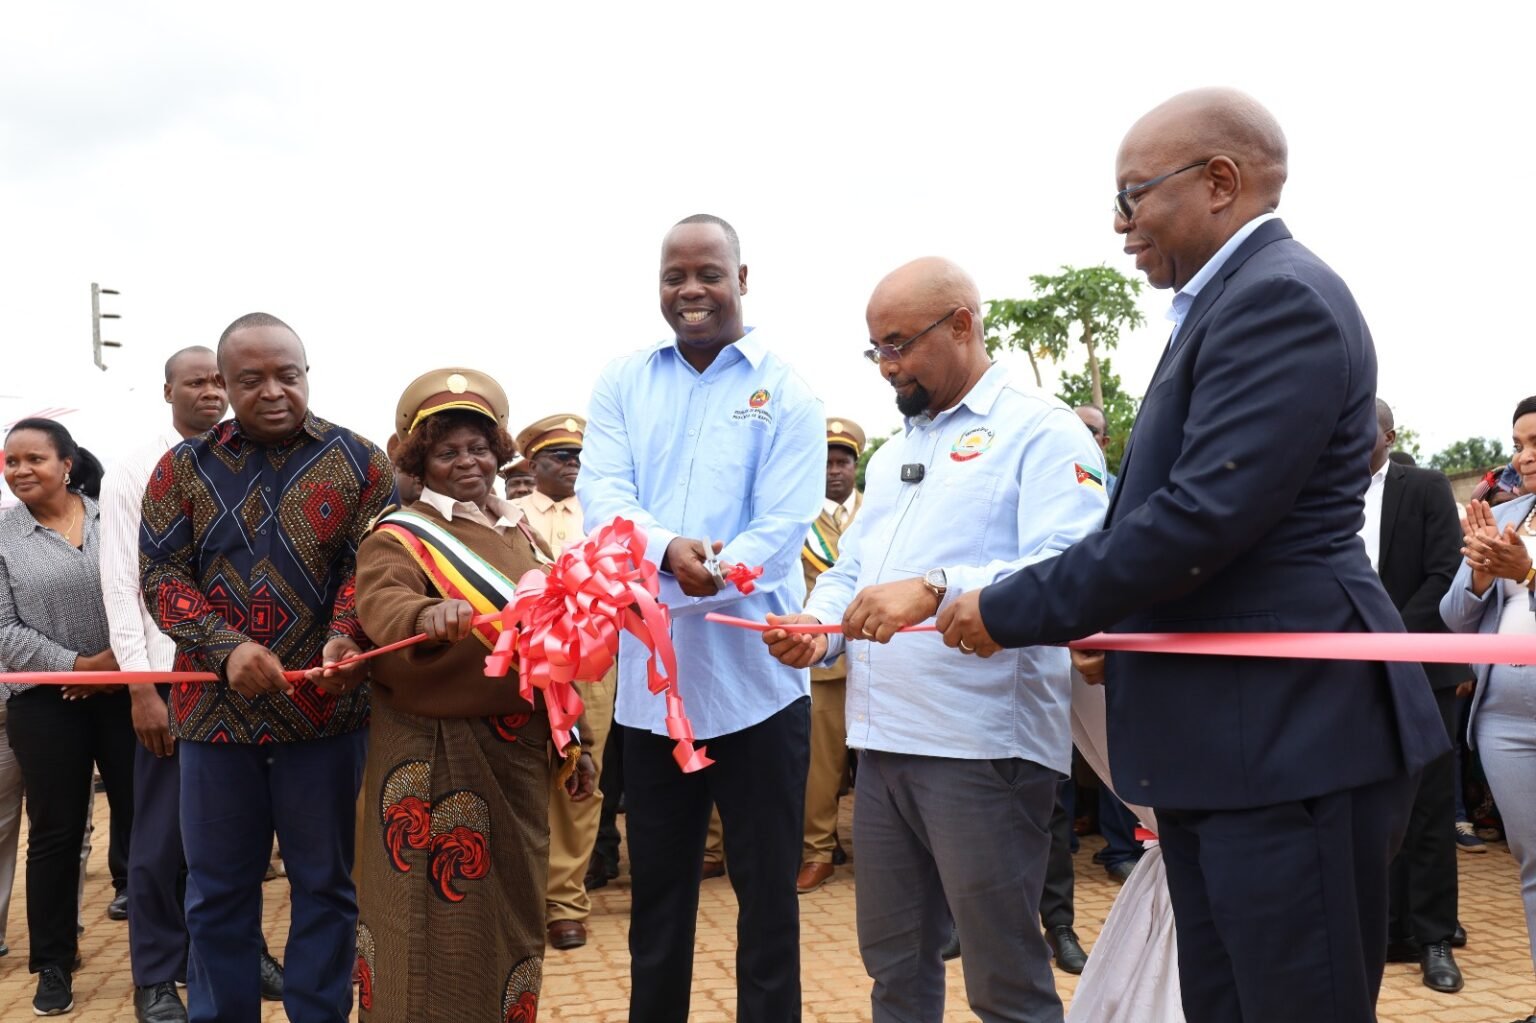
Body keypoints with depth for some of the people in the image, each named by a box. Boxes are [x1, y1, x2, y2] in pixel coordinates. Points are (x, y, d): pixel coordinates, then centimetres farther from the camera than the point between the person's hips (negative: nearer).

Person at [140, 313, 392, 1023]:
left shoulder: (359, 462, 2)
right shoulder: (184, 467, 6)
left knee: (325, 883, 10)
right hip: (214, 705, 2)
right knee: (216, 889, 12)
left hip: (325, 705, -1)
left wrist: (344, 638, -23)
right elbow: (161, 572, -1)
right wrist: (227, 647, -17)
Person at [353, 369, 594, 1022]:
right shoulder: (400, 536, -6)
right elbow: (380, 602, -28)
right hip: (437, 754, -6)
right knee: (439, 919, 2)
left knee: (511, 906, 17)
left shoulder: (520, 535, 12)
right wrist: (427, 615, -51)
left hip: (517, 750, 6)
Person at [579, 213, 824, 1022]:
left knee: (766, 888, 9)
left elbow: (783, 525, -12)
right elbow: (601, 493, -6)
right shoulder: (623, 382, 8)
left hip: (755, 675, -3)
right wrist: (667, 548, -26)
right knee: (656, 886, 17)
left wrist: (702, 577, -25)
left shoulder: (784, 390, -2)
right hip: (650, 675, 3)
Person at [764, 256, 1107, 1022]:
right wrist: (820, 627, -1)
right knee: (894, 961, 17)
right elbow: (851, 569, 21)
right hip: (882, 742, 8)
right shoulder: (892, 454, 20)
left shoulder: (1041, 432, -6)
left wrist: (934, 590, -31)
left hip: (984, 747, -7)